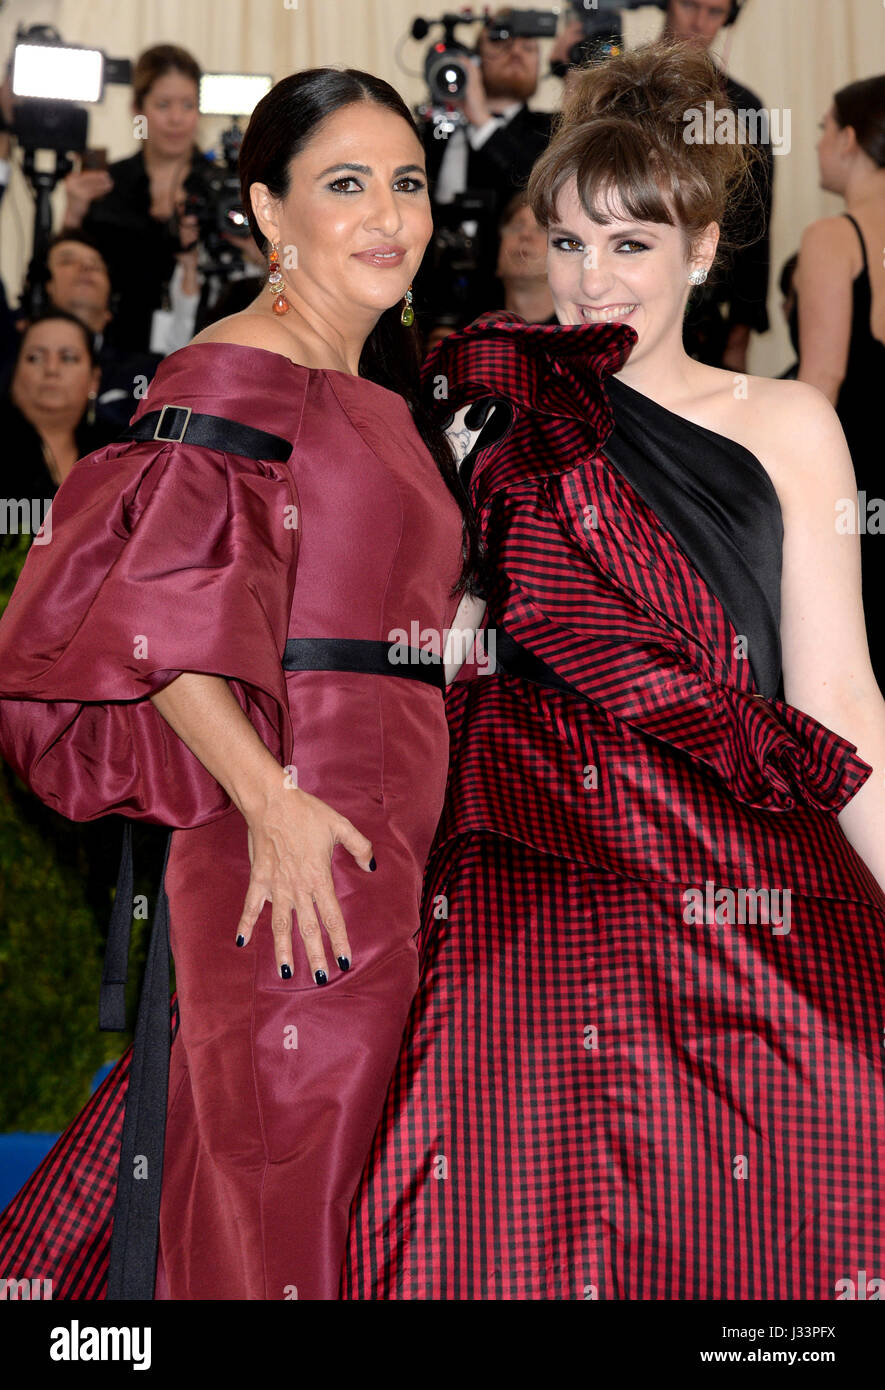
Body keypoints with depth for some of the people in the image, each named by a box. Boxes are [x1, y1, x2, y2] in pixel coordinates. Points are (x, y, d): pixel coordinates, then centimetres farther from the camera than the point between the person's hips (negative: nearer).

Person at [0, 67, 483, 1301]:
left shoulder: (383, 396, 18)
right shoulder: (236, 378, -9)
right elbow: (152, 612, -18)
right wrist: (272, 801, -23)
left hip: (393, 847, 9)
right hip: (287, 858, -9)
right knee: (286, 1166, -4)